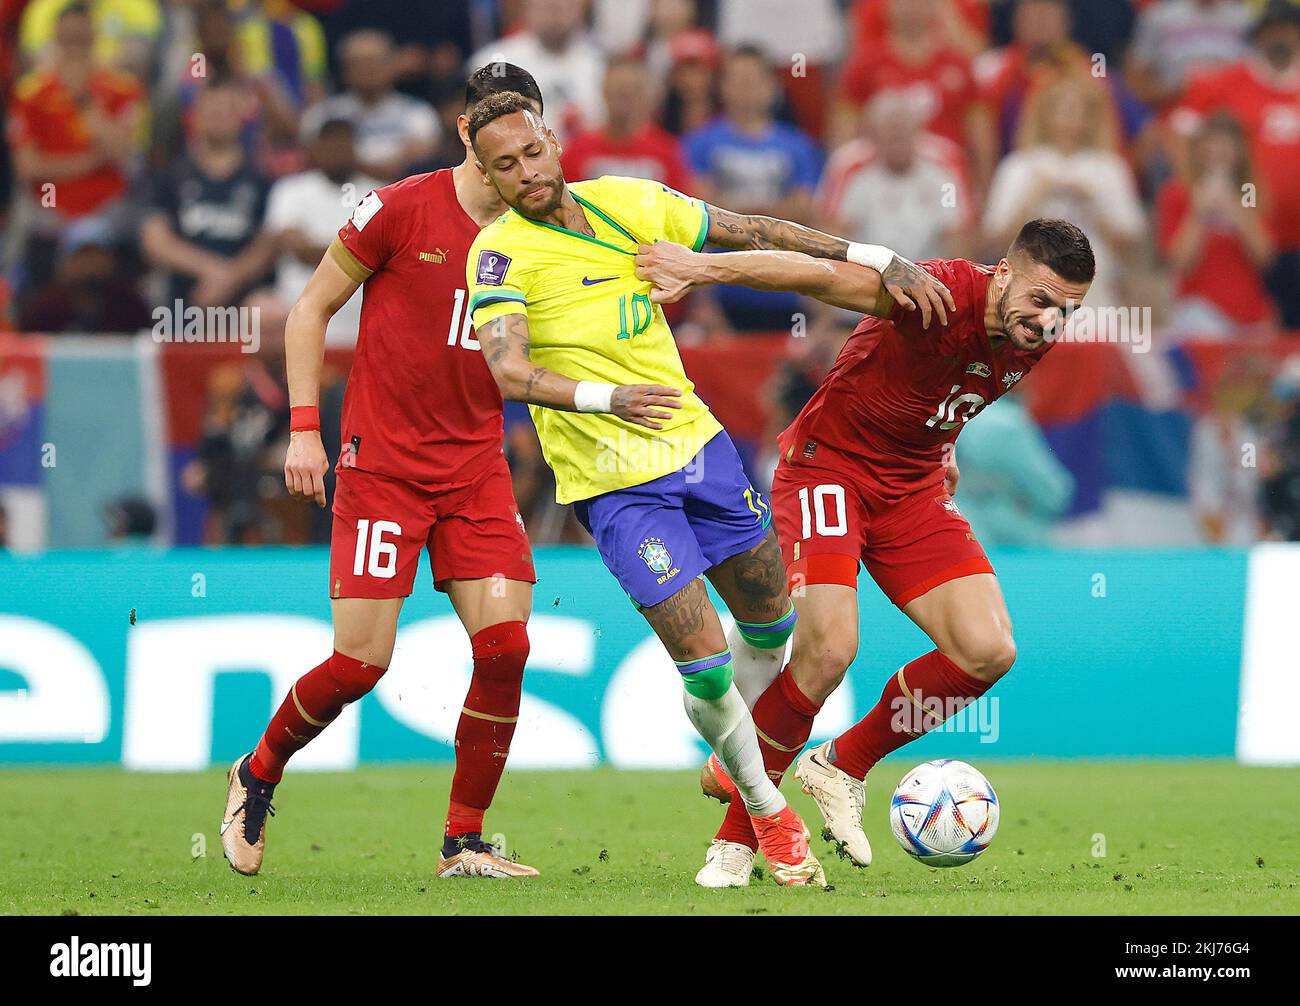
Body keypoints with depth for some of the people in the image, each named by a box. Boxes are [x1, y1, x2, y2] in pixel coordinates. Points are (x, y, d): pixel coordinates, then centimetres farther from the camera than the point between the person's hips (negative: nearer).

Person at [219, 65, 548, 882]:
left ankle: (464, 843, 2)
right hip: (382, 462, -4)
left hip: (478, 466, 4)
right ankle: (258, 775, 20)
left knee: (505, 644, -11)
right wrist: (304, 429, -6)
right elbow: (312, 309, 1)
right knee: (362, 659, -8)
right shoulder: (402, 210, -8)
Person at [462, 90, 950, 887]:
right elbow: (509, 372, -28)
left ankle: (735, 759, 44)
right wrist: (606, 398, -44)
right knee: (704, 661, -10)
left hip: (694, 442, 6)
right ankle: (771, 817, 11)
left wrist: (879, 260, 4)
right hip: (613, 484, -6)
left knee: (770, 618, 17)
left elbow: (752, 232, 8)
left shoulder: (627, 202, 1)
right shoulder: (501, 253, -14)